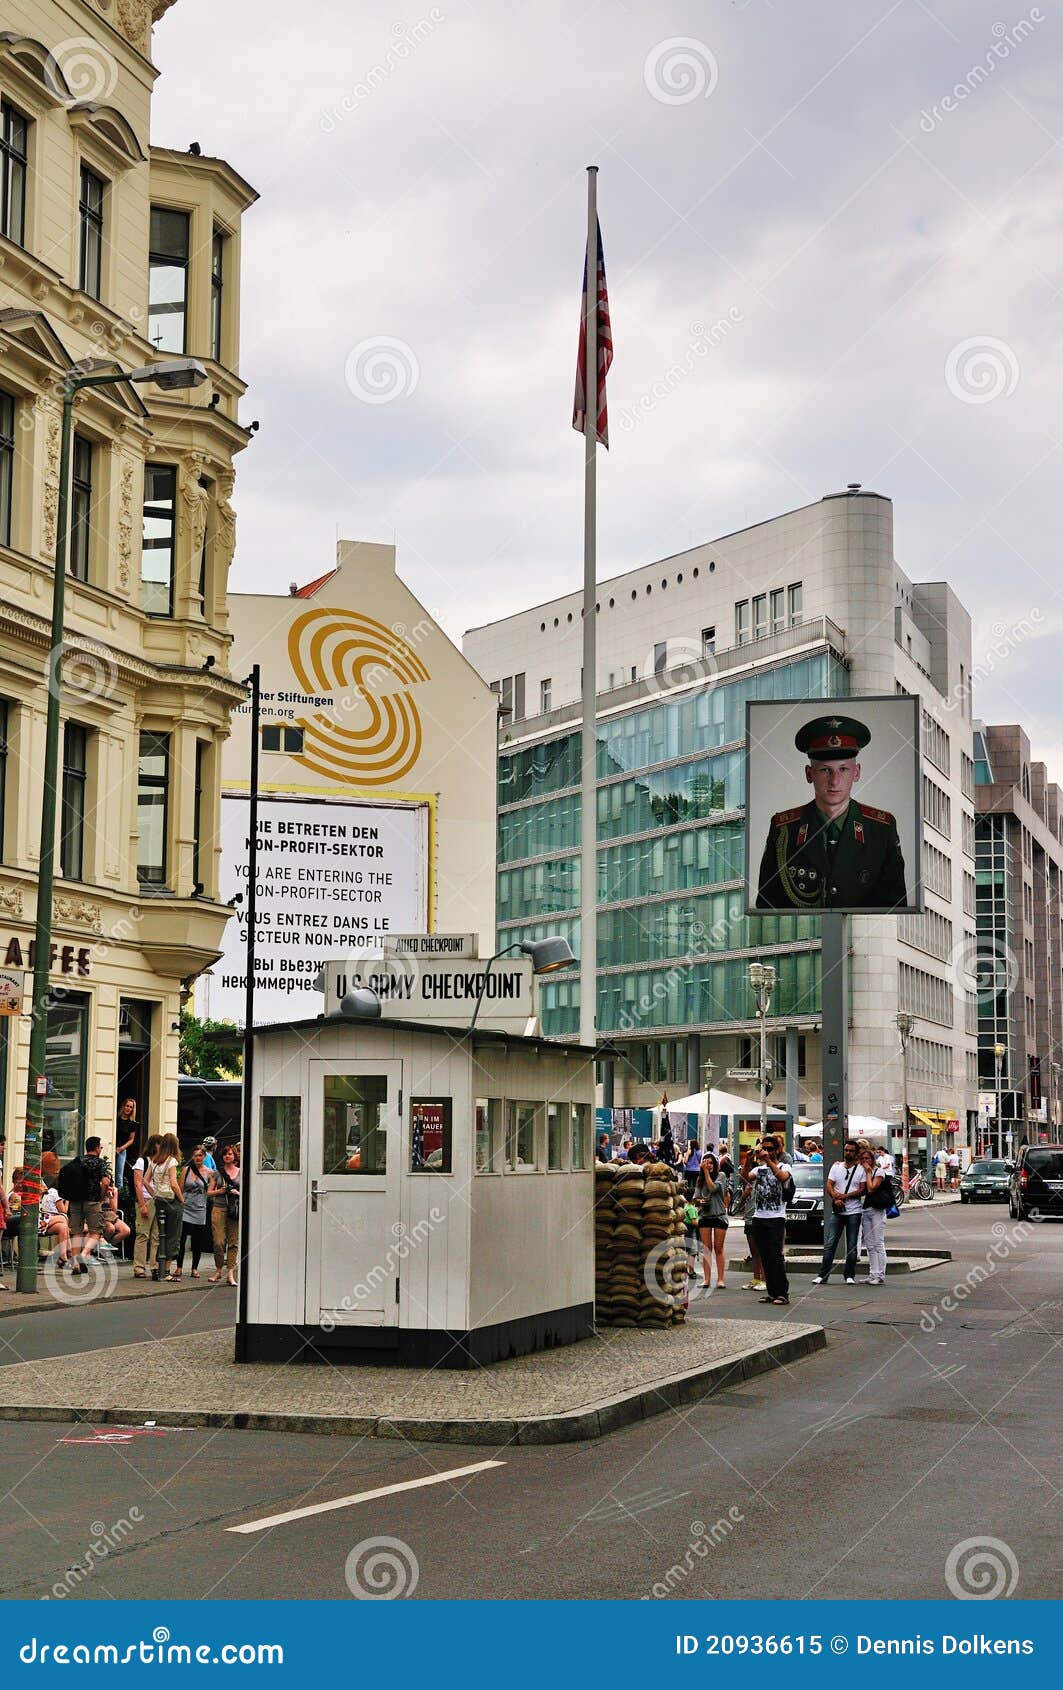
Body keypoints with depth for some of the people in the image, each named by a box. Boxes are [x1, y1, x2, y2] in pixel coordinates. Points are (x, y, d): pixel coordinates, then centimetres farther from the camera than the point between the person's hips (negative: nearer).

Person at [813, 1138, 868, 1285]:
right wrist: (836, 1198, -13)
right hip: (836, 1212, 2)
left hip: (854, 1212, -2)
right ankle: (822, 1275, -2)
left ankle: (850, 1275, 10)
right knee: (829, 1244, -3)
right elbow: (829, 1186, 4)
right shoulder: (836, 1166, 10)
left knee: (852, 1246, 3)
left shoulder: (861, 1169, 2)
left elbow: (862, 1190, -6)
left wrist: (845, 1196, -14)